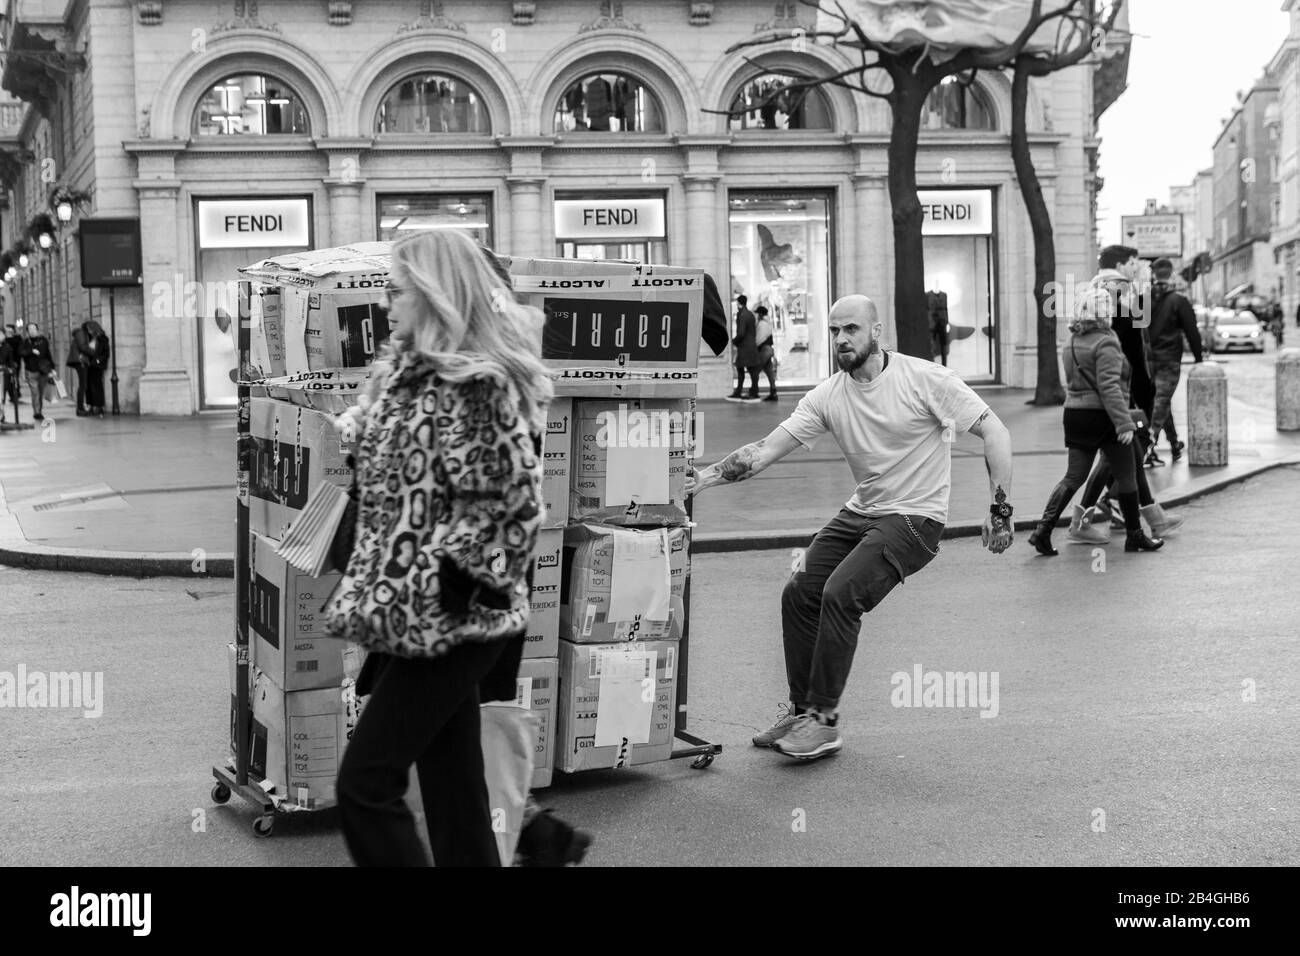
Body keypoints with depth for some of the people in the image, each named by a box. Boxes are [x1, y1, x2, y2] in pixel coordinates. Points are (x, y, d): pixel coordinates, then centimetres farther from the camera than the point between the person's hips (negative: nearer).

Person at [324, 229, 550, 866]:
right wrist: (370, 590, 14)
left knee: (365, 784, -7)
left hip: (445, 620, -8)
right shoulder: (409, 370, 11)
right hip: (411, 615, 9)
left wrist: (433, 587, -20)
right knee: (452, 790, 13)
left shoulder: (481, 383, -16)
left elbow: (513, 506, -19)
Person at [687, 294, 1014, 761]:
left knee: (840, 594, -21)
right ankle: (800, 708, 14)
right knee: (799, 594, -2)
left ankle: (823, 720, -10)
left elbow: (994, 432, -11)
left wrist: (1000, 510, -16)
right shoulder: (828, 396, 0)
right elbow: (766, 450, -3)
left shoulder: (926, 379, -13)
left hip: (915, 518, -6)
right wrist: (706, 477, -17)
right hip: (860, 512, 6)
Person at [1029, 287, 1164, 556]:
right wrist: (1124, 423, -25)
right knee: (1126, 475, 8)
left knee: (1073, 476, 8)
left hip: (1075, 414, 7)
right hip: (1103, 416, -7)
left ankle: (1043, 529, -6)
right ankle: (1135, 536, 16)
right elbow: (1109, 386, -23)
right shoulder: (1105, 344, -15)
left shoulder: (1071, 344, 9)